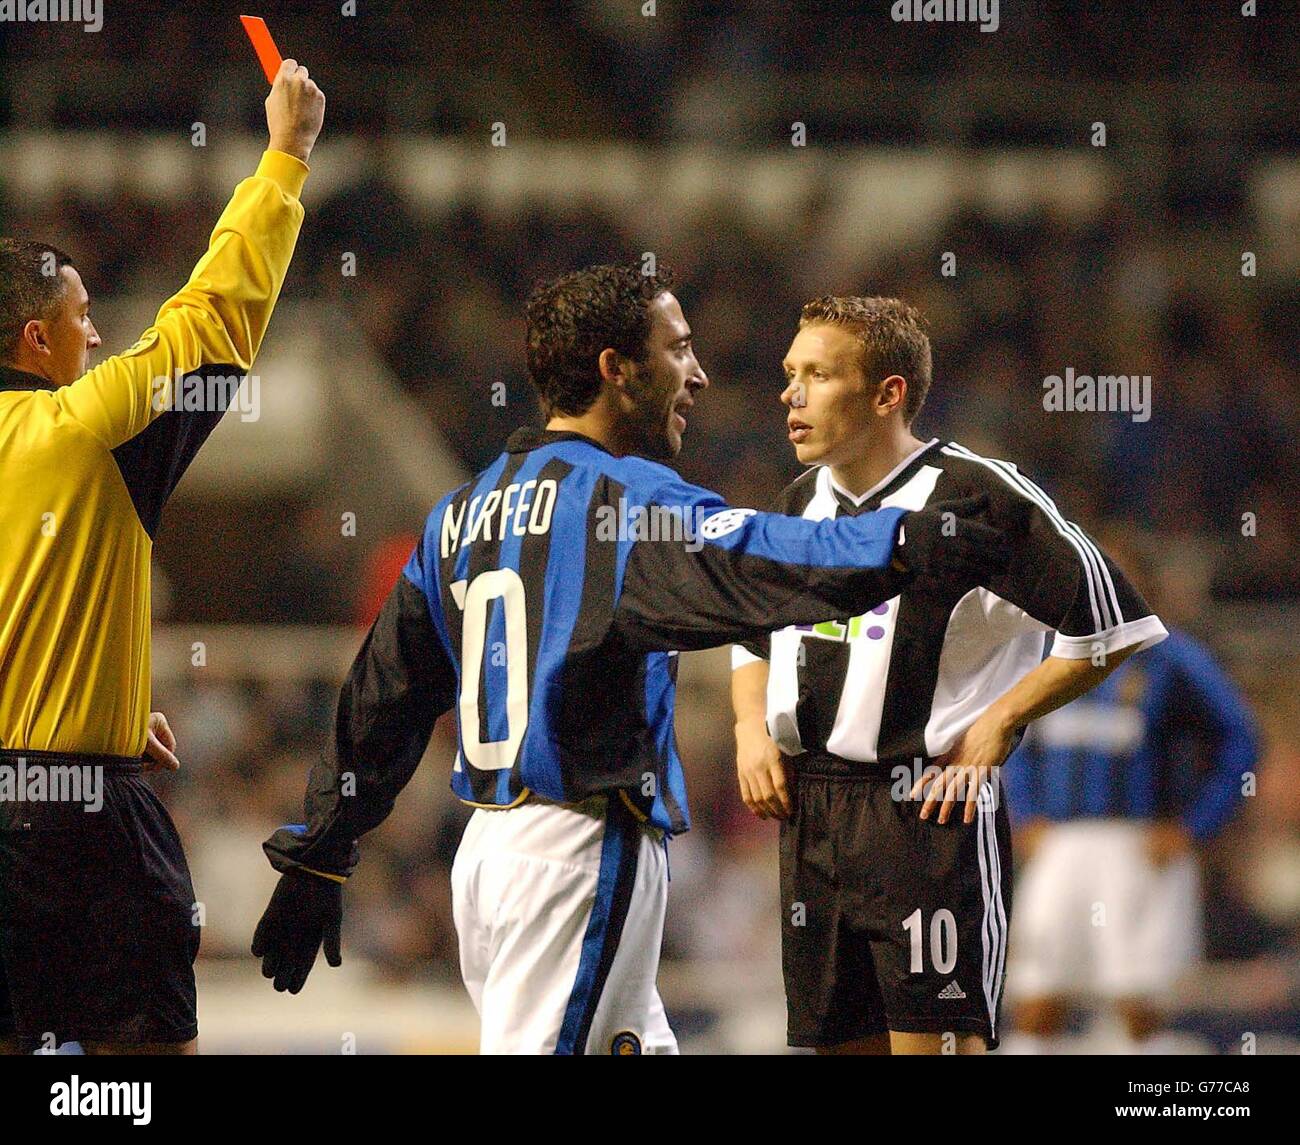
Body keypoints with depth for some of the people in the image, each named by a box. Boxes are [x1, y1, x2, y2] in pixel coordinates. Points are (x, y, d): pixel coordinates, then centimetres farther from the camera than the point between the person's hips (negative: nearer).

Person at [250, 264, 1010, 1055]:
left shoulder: (462, 513, 15)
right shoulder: (618, 492, -9)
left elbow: (385, 695, 19)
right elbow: (738, 561, -30)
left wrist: (316, 859, 25)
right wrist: (904, 543, -42)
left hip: (487, 843, 8)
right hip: (582, 844, -8)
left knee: (641, 1044, 16)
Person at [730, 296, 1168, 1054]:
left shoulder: (977, 494, -10)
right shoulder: (801, 506, 13)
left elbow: (1113, 627, -9)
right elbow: (752, 639, 29)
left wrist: (995, 725, -10)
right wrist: (752, 728, 10)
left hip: (928, 812, -7)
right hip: (808, 812, 7)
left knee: (935, 1038, -11)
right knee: (841, 1039, 9)